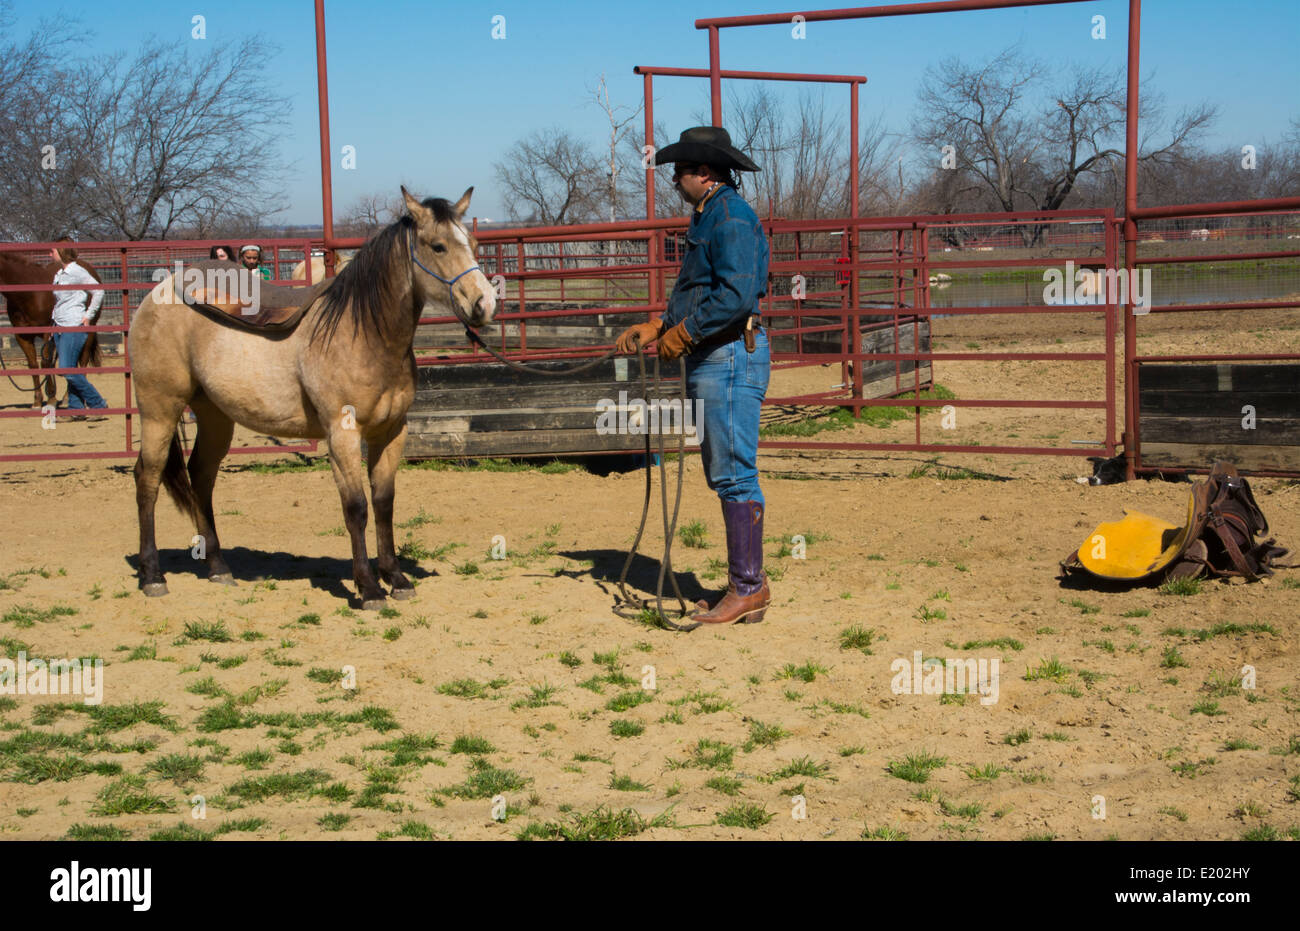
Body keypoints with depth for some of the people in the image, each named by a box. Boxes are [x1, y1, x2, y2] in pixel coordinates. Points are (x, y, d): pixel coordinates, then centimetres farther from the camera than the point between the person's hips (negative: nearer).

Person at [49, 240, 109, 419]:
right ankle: (76, 408, 12)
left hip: (74, 327, -8)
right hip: (59, 327, 8)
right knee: (69, 371, 7)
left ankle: (98, 403, -4)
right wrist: (55, 323, 15)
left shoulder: (78, 272, -10)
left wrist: (88, 316, -12)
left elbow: (99, 292, -13)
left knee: (68, 370, -12)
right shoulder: (58, 275, 14)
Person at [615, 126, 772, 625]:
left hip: (731, 358, -11)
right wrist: (654, 328, 14)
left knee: (734, 474, -9)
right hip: (710, 360, 11)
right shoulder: (709, 217, 20)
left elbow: (737, 295, -24)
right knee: (724, 475, 12)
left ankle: (748, 588, -5)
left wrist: (682, 332, -16)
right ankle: (746, 582, 18)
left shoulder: (732, 216, -13)